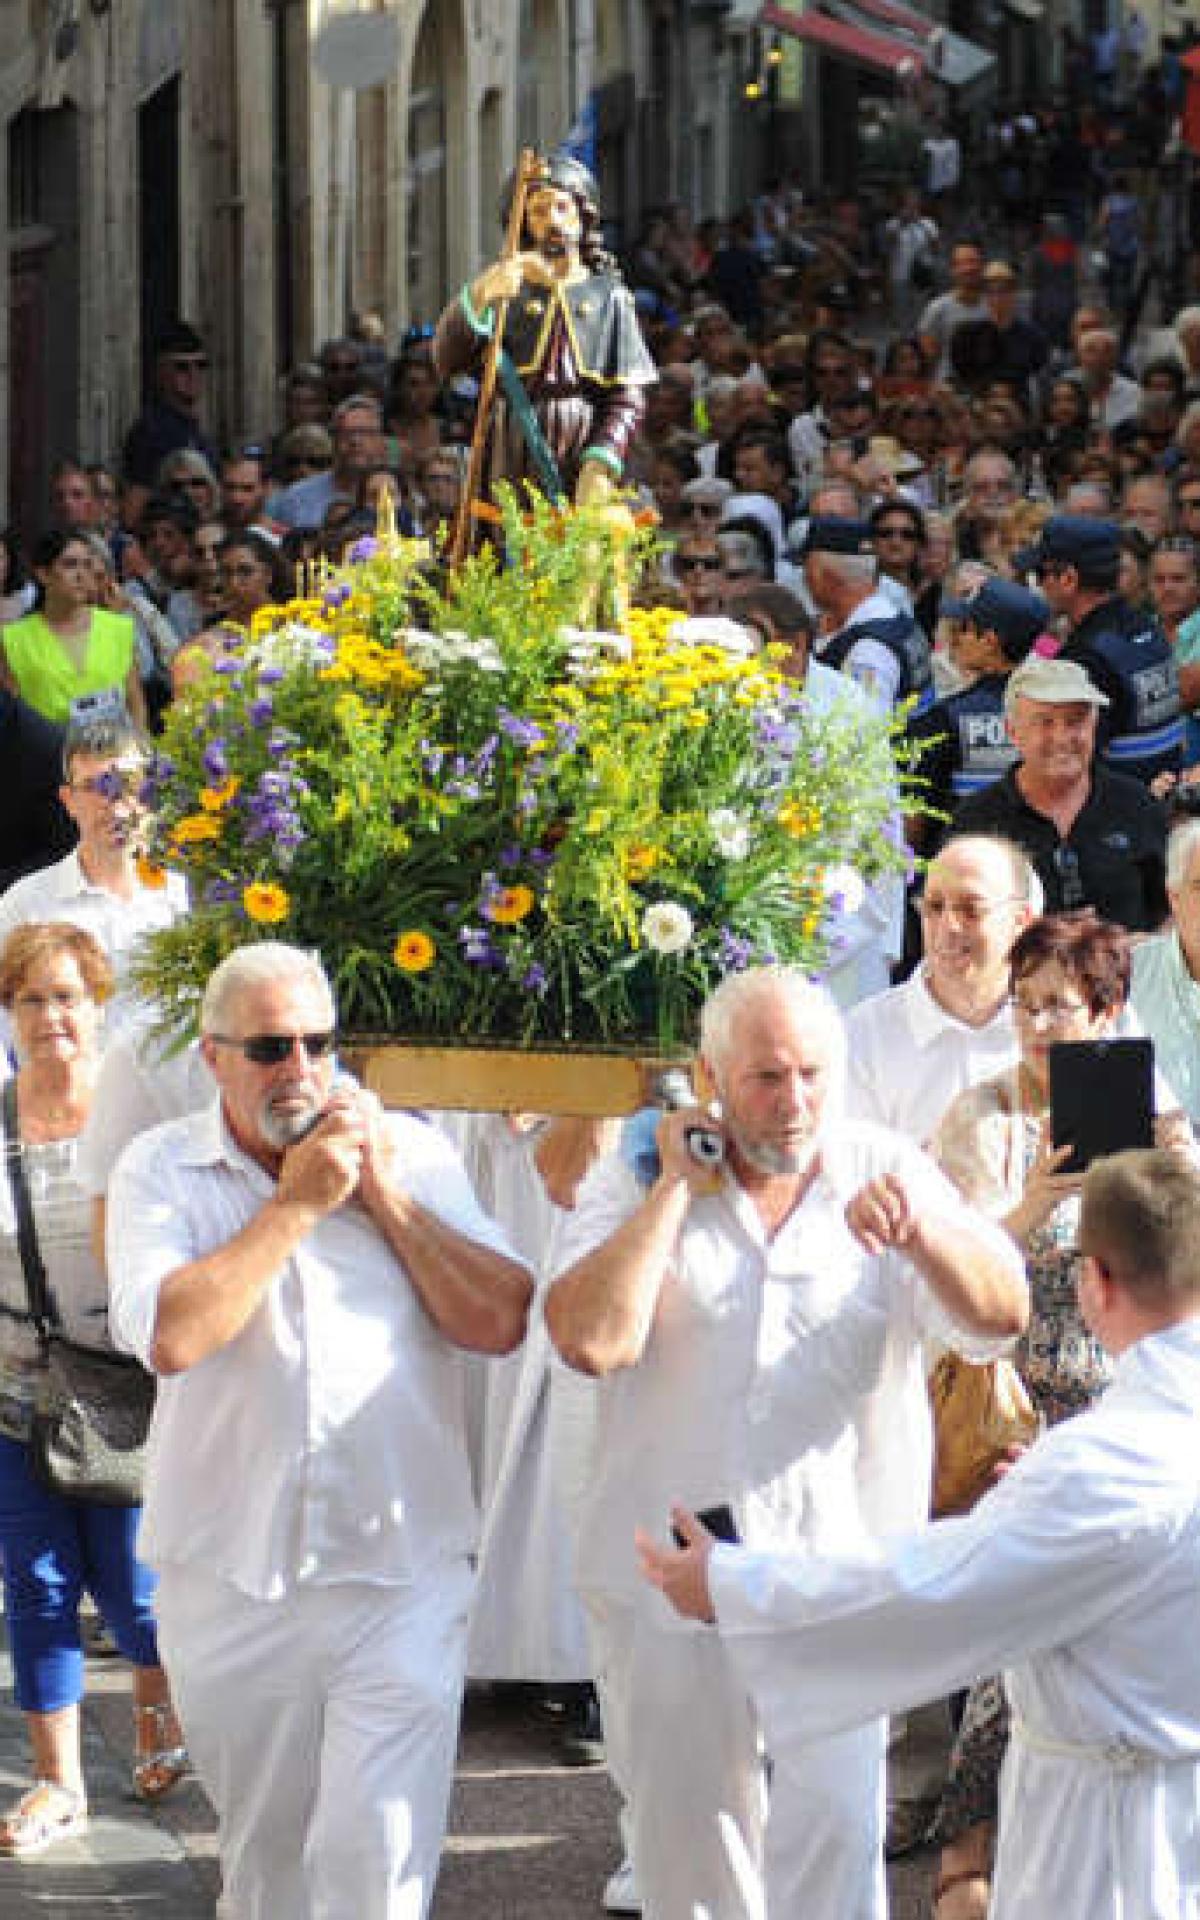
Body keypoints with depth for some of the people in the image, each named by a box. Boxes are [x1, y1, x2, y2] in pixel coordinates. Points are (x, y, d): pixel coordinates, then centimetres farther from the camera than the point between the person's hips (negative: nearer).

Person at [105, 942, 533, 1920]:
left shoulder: (412, 1151, 4)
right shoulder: (161, 1170, -1)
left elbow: (502, 1321, -5)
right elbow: (170, 1335, -19)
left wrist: (384, 1192, -10)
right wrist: (300, 1201, -15)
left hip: (401, 1573, 0)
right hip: (229, 1577, 1)